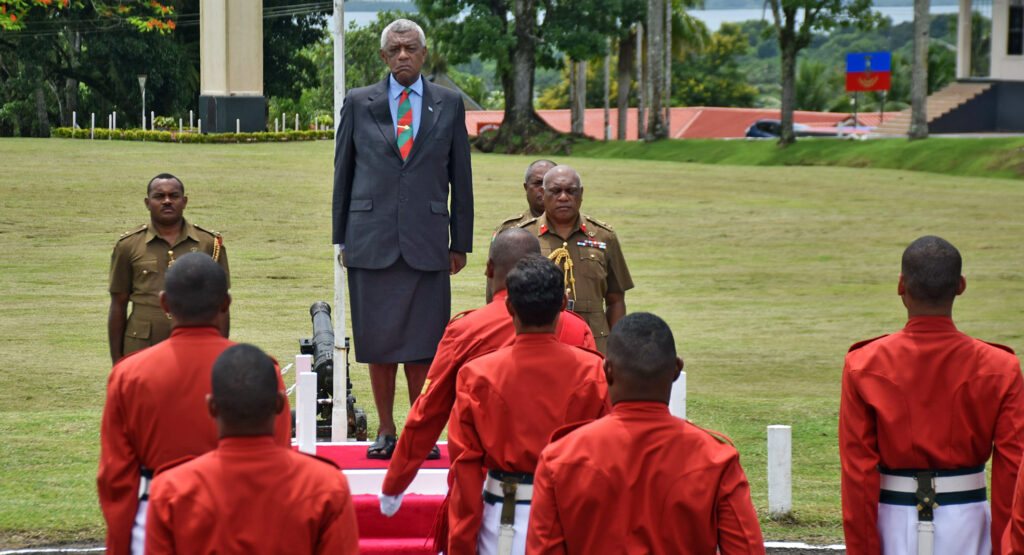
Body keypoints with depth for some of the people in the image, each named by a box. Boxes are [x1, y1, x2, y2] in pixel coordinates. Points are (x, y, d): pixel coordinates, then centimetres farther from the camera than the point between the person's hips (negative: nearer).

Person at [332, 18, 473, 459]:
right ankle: (385, 431, 12)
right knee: (377, 340, 3)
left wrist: (461, 241, 7)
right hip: (372, 238, 0)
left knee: (423, 345, 0)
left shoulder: (449, 104, 8)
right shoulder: (359, 103, 8)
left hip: (426, 241, 0)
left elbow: (460, 175, 9)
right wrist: (342, 236, 6)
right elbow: (343, 172, 10)